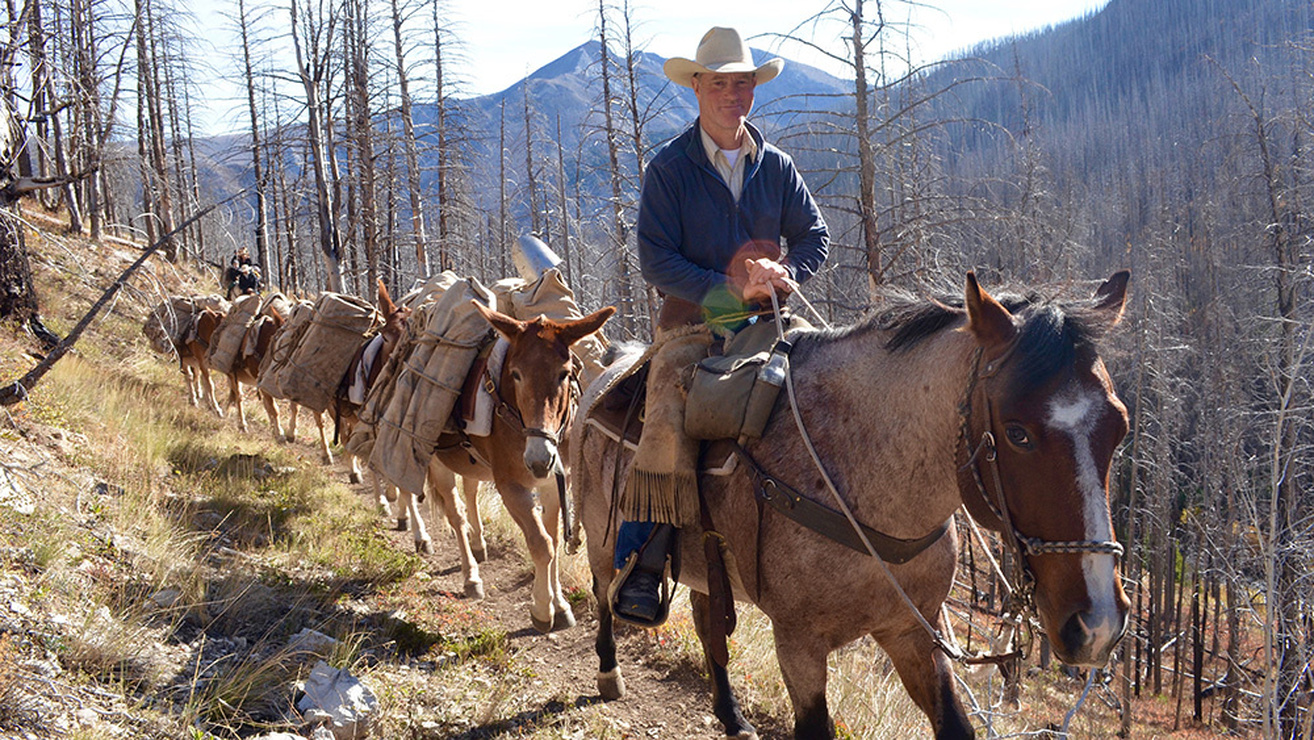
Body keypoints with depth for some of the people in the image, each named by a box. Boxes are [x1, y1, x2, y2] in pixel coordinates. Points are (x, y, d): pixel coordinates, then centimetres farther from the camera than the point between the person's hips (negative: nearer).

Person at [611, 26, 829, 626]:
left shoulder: (776, 166, 13)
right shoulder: (669, 167, 0)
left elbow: (814, 237, 15)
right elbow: (656, 259, -7)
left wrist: (784, 274, -7)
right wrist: (728, 287, -18)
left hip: (766, 319, 4)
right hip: (691, 319, -4)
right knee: (668, 420, -29)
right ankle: (641, 564, -24)